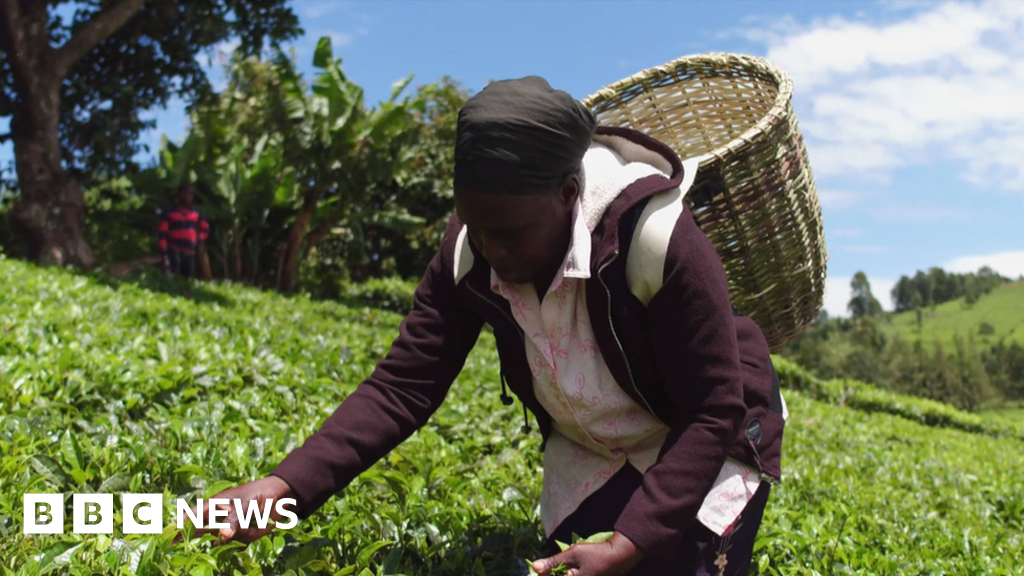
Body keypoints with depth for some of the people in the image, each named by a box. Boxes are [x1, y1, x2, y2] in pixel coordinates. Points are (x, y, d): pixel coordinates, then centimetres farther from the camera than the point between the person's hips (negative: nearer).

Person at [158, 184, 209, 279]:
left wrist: (198, 240, 8)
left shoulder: (195, 214, 14)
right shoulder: (169, 213, 0)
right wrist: (164, 254, -12)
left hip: (190, 254, 5)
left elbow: (206, 229, 27)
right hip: (174, 252, -5)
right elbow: (163, 235, -4)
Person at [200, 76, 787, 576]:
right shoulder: (470, 255, -20)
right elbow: (402, 387, -20)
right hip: (590, 456, 4)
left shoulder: (658, 238, -33)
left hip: (703, 444, -3)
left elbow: (712, 412, -27)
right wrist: (287, 484, -33)